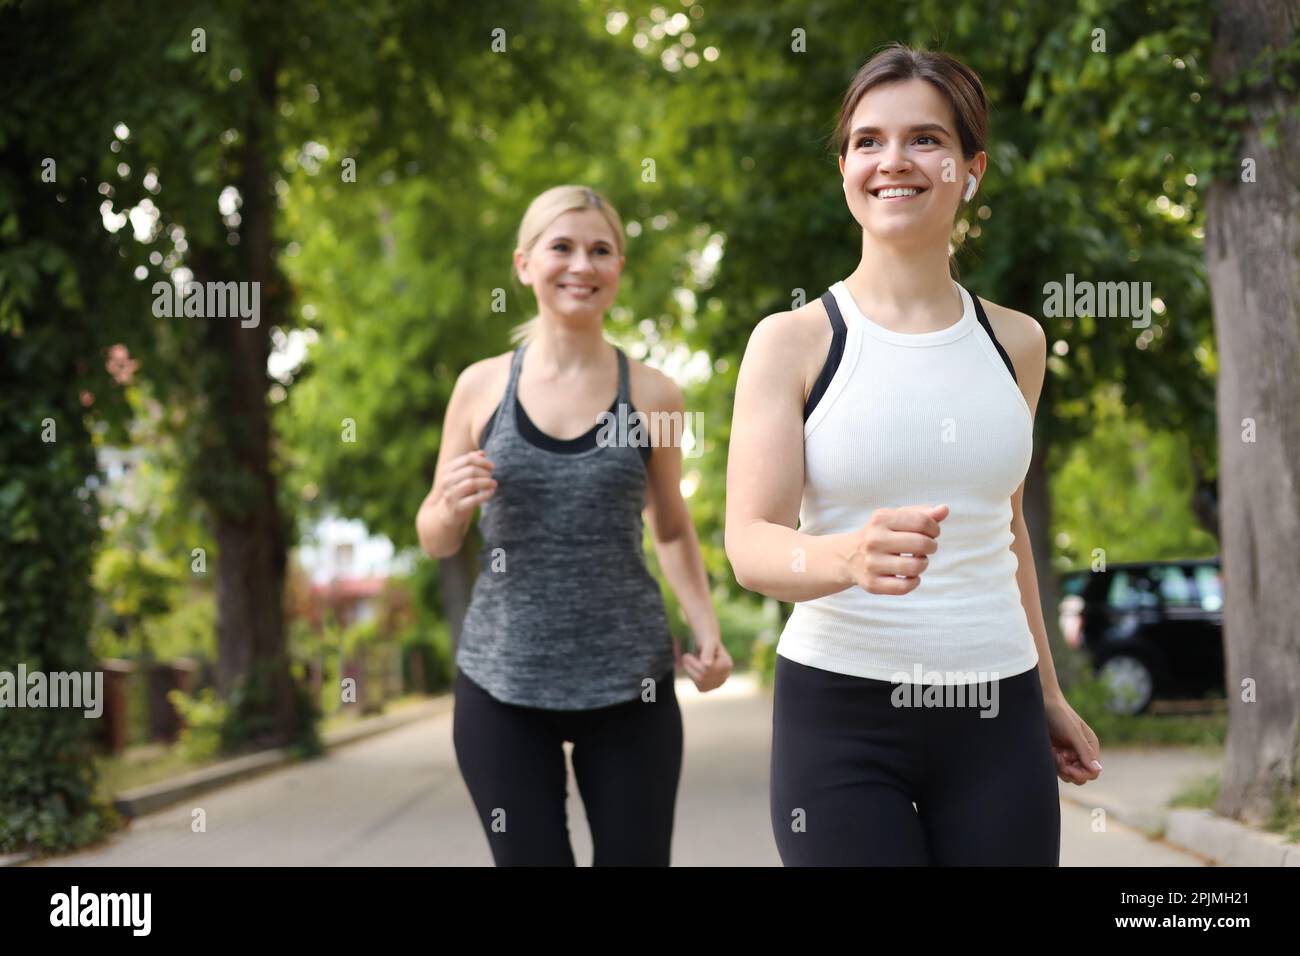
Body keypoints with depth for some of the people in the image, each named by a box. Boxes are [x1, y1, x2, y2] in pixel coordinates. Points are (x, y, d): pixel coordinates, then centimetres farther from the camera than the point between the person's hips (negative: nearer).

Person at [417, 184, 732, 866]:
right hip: (502, 684, 0)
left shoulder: (652, 394, 1)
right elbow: (435, 541, 10)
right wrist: (455, 504, -12)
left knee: (635, 855, 2)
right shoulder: (481, 386, 2)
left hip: (627, 683, 0)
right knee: (528, 855, 1)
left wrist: (705, 627, 0)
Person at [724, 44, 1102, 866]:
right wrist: (847, 558, -34)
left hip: (995, 714, 3)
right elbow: (751, 544, -13)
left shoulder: (1015, 342, 6)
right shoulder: (793, 342, -5)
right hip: (841, 710, -3)